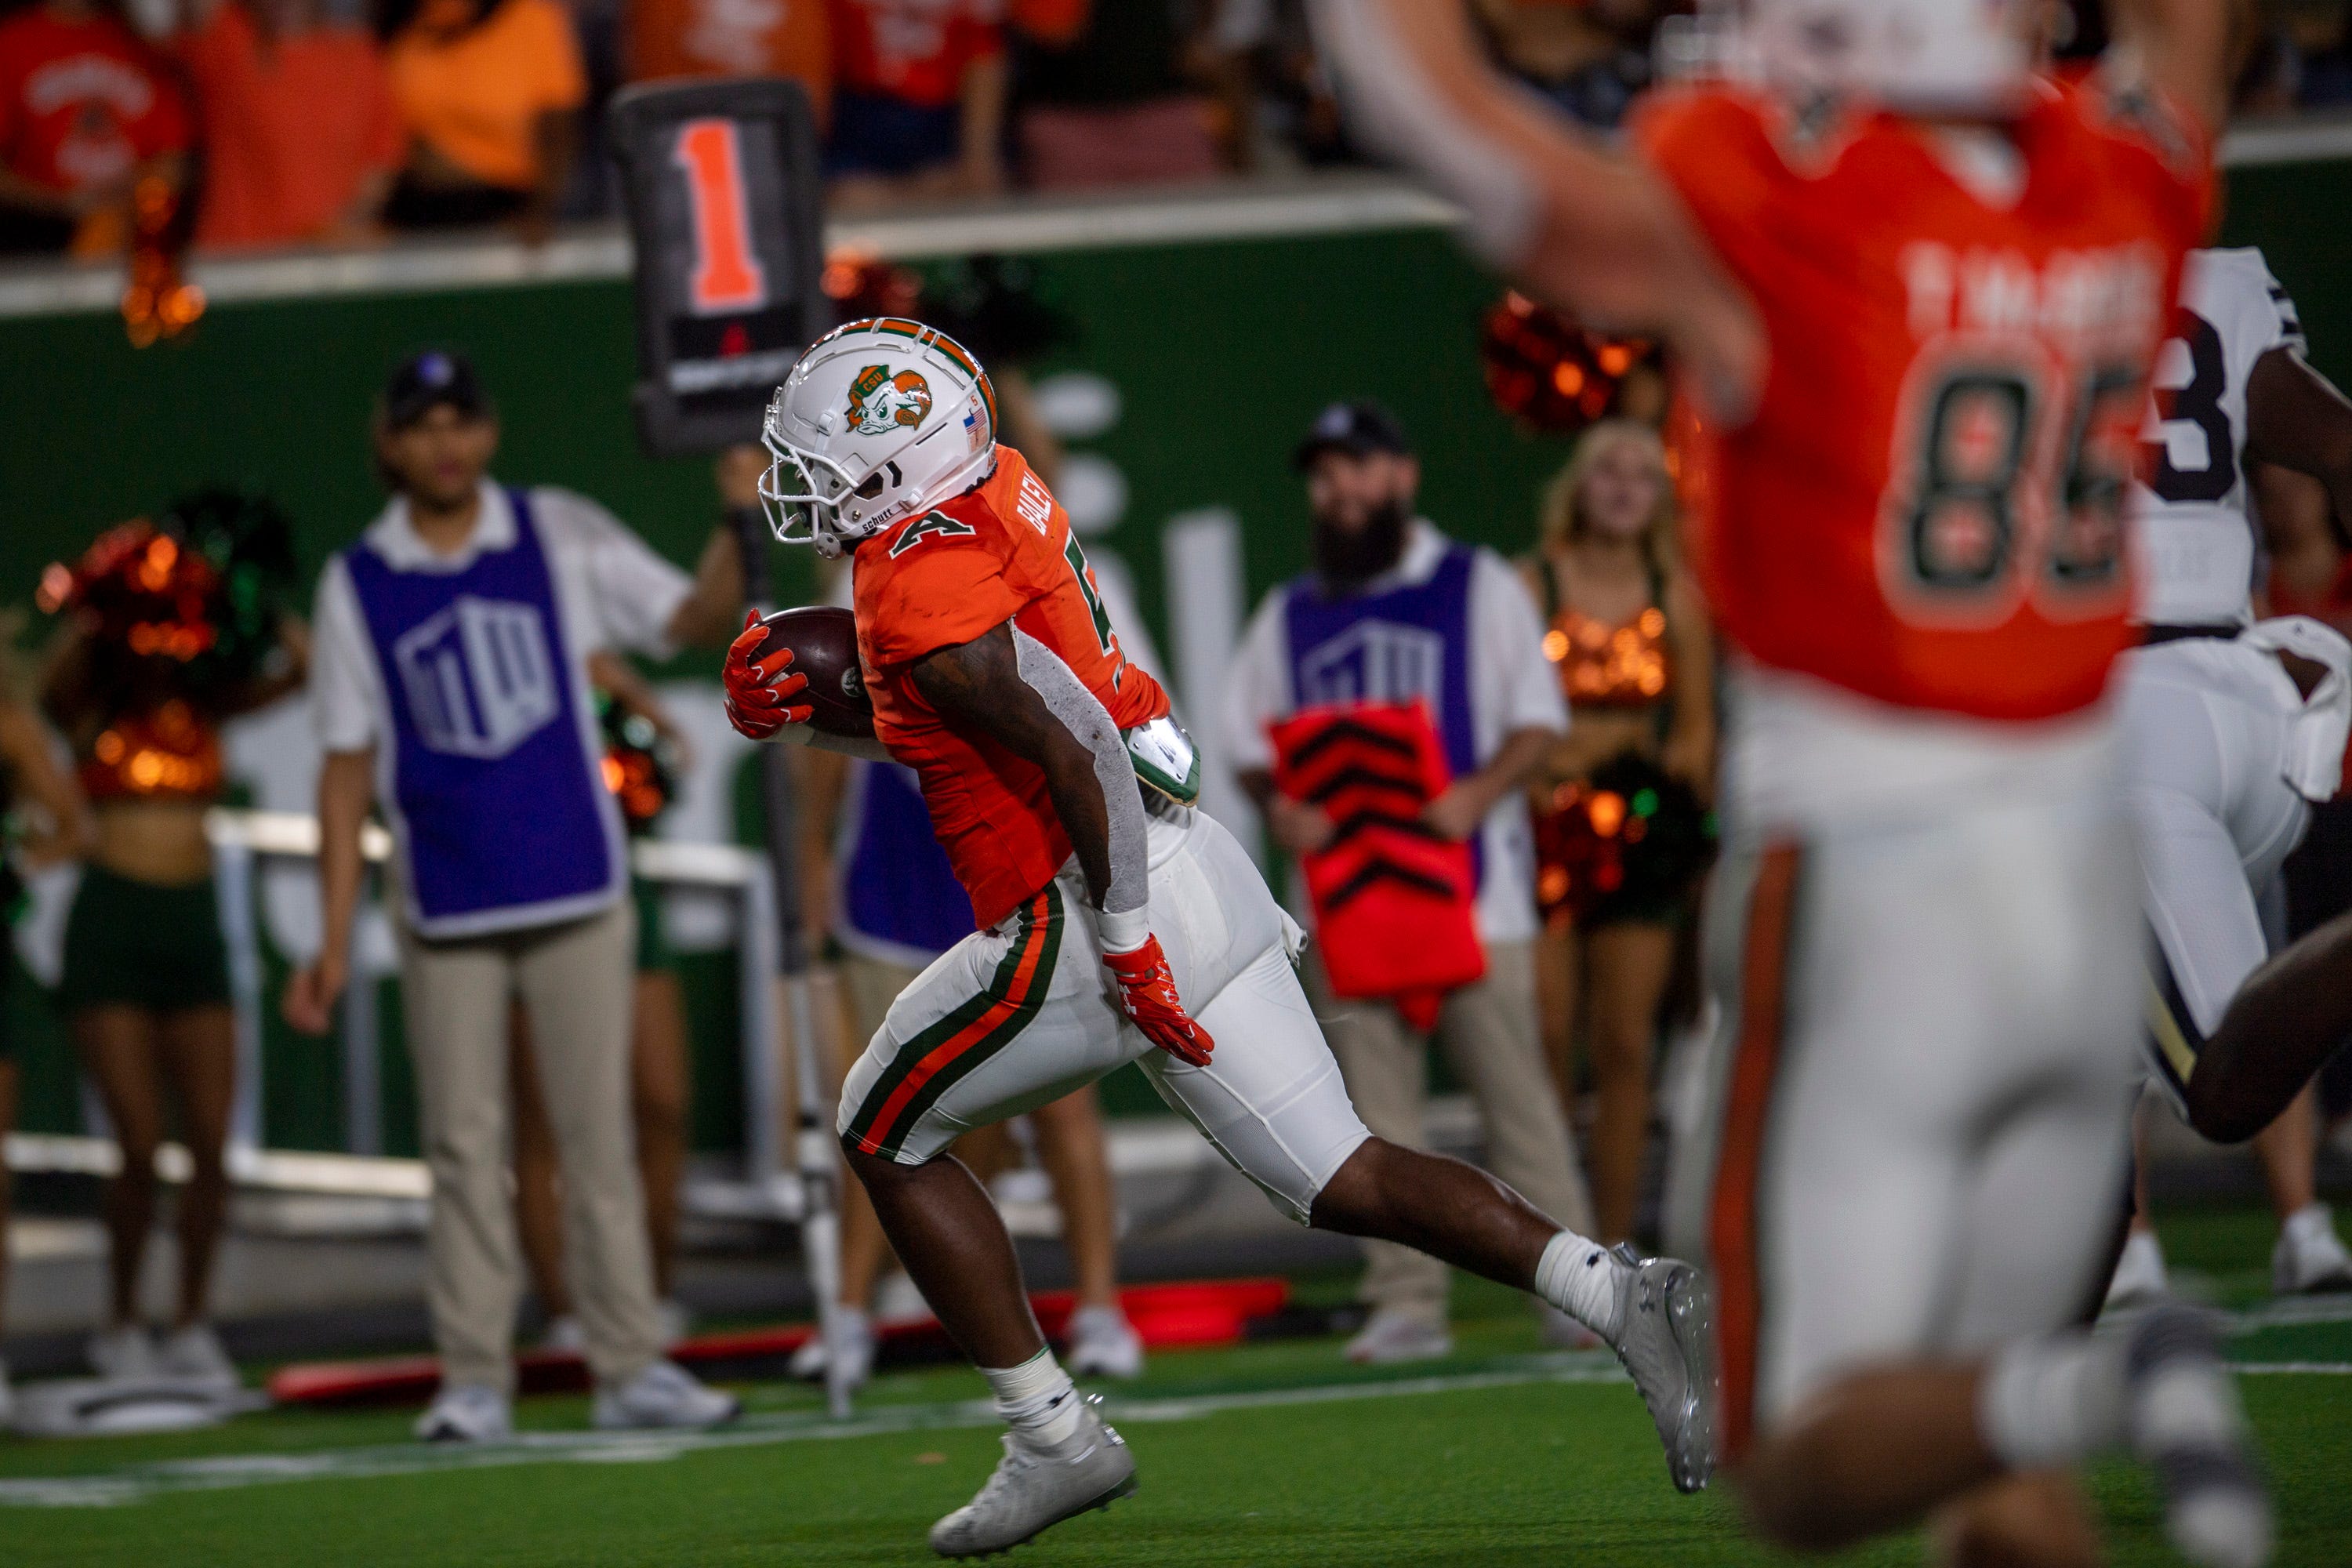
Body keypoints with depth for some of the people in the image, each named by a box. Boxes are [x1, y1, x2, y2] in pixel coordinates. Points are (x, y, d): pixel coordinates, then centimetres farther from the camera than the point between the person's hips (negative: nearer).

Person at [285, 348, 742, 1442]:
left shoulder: (561, 538, 4)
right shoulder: (357, 584, 4)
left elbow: (691, 617, -2)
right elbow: (349, 767, 4)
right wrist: (333, 939, 1)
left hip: (577, 895, 0)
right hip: (444, 906, 0)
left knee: (598, 1135, 1)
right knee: (464, 1146, 1)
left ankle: (630, 1369, 6)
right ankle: (474, 1382, 5)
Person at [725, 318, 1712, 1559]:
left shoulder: (924, 591, -17)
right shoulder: (992, 496, 13)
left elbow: (1078, 749, -23)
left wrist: (1127, 945, -20)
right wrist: (803, 711, 14)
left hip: (1102, 915, -9)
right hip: (1195, 879, 9)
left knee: (886, 1133, 10)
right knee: (1340, 1181, 9)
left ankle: (1055, 1441, 8)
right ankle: (1625, 1298, -6)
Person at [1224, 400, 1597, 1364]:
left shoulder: (1479, 588, 9)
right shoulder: (1289, 617, 18)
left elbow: (1538, 718, 4)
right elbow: (1246, 735, 15)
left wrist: (1479, 793, -14)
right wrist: (1276, 805, -7)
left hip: (1471, 883, -3)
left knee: (1514, 1091, -6)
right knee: (1375, 1111, -2)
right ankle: (1405, 1303, -1)